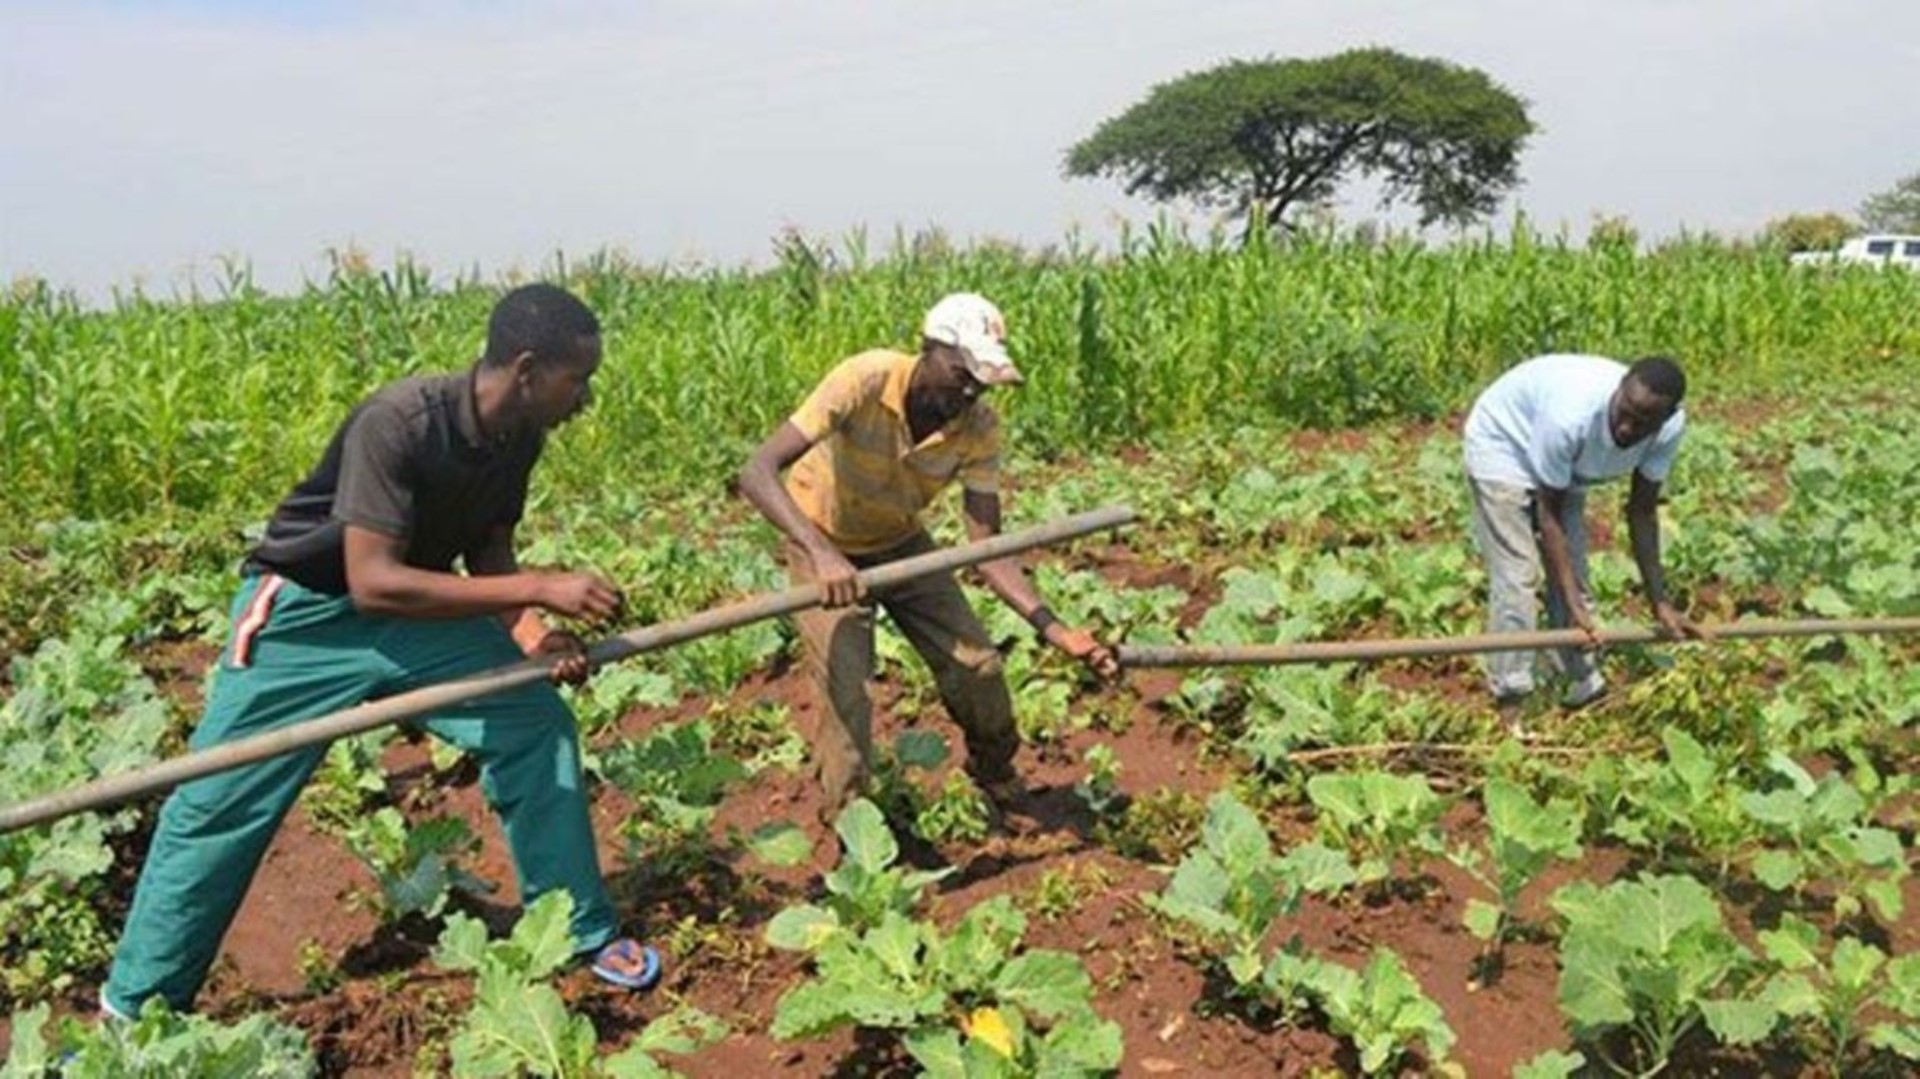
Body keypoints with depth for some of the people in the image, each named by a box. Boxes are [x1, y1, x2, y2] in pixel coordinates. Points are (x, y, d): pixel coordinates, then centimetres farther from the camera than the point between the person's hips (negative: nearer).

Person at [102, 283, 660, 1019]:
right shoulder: (398, 423, -33)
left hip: (415, 605, 6)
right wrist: (537, 590, -39)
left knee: (537, 722, -3)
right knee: (218, 806, 0)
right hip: (308, 614, -6)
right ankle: (134, 1011, 21)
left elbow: (488, 547, 0)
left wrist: (528, 630, -19)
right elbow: (371, 582, -37)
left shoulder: (519, 436, -12)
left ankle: (582, 930, 11)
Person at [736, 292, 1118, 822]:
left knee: (977, 667, 1)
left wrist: (1055, 630, -32)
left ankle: (1000, 786, 30)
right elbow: (757, 472, -39)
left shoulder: (979, 428, -22)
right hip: (824, 547, -4)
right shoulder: (864, 381, -34)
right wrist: (823, 554, -54)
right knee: (845, 693, -15)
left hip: (901, 544, 4)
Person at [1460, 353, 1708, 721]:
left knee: (1572, 571, 8)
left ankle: (1585, 689, 19)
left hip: (1567, 465, 6)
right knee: (1516, 574, -13)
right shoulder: (1572, 415, -43)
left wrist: (1660, 603, -13)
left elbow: (1642, 511, -12)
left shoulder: (1670, 427, -25)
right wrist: (1574, 605, -31)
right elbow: (1548, 513, -30)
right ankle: (1511, 704, -7)